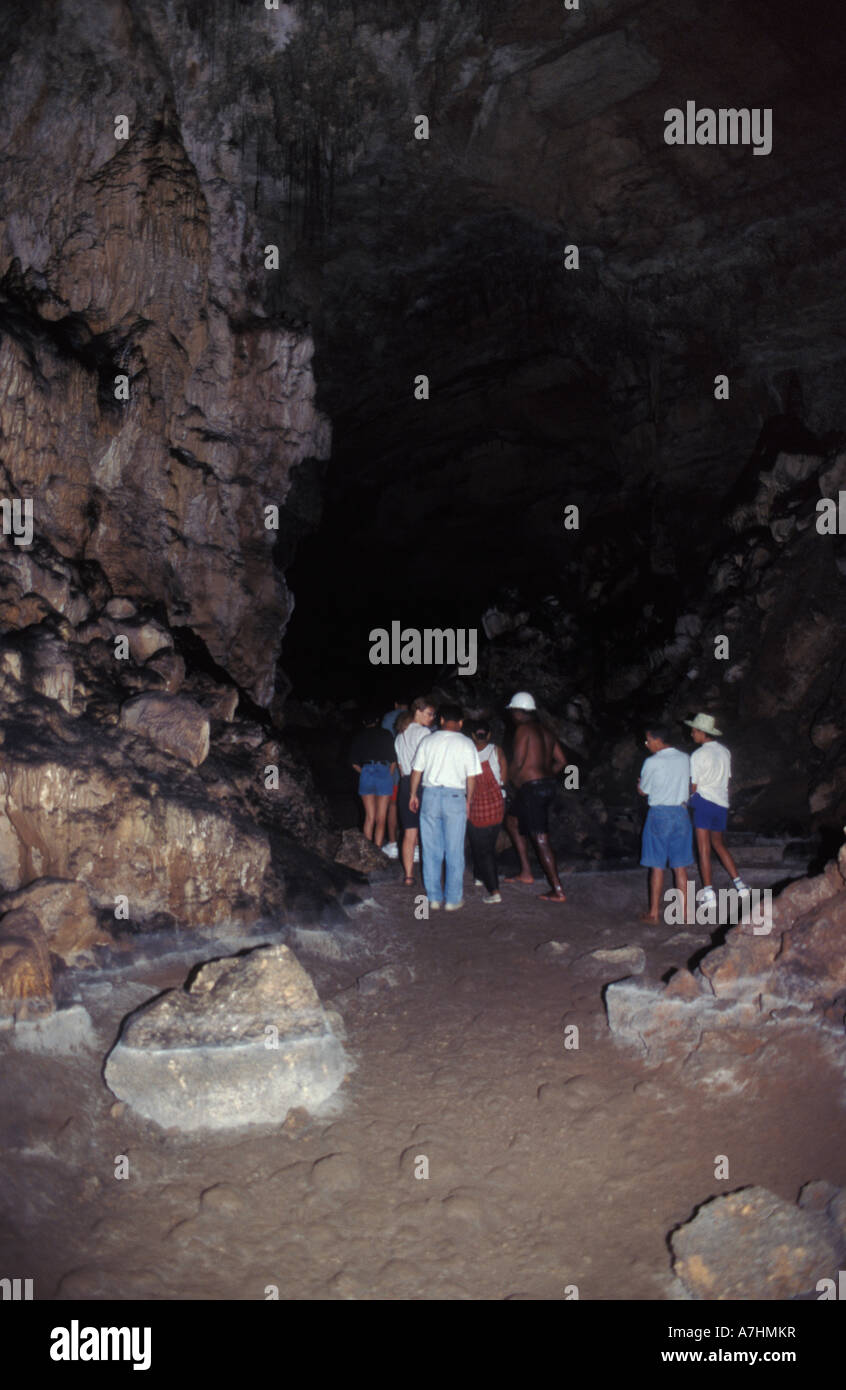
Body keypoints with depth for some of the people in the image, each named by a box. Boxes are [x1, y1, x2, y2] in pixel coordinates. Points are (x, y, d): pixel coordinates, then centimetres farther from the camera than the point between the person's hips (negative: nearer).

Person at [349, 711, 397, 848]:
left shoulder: (359, 736, 11)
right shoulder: (386, 734, 8)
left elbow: (354, 763, 8)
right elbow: (393, 760, 6)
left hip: (366, 773, 1)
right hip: (384, 773, -1)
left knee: (369, 817, 11)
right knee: (381, 819, 3)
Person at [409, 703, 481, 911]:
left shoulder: (427, 741, 4)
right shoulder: (466, 744, -2)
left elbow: (416, 771, 7)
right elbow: (471, 777, -3)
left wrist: (413, 795, 19)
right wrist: (468, 801, 9)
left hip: (430, 794, 2)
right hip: (455, 797, -2)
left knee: (431, 850, 9)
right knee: (454, 851, 5)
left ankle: (434, 898, 13)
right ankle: (453, 899, 8)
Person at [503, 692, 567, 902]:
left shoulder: (523, 729, -11)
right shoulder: (546, 732, 14)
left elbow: (518, 761, -15)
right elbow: (561, 760, 15)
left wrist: (514, 781, 3)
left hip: (531, 788, -10)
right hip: (548, 785, 10)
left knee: (541, 839, -7)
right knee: (512, 821, 25)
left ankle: (558, 891, -6)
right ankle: (526, 872, 24)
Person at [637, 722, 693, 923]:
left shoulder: (652, 762, -11)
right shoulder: (685, 759, 5)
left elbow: (643, 791, -1)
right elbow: (690, 786, 13)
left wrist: (640, 783, 20)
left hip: (659, 814, -5)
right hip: (681, 812, 5)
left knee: (657, 866, 2)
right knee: (680, 866, 10)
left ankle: (654, 912, 6)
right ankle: (684, 911, 13)